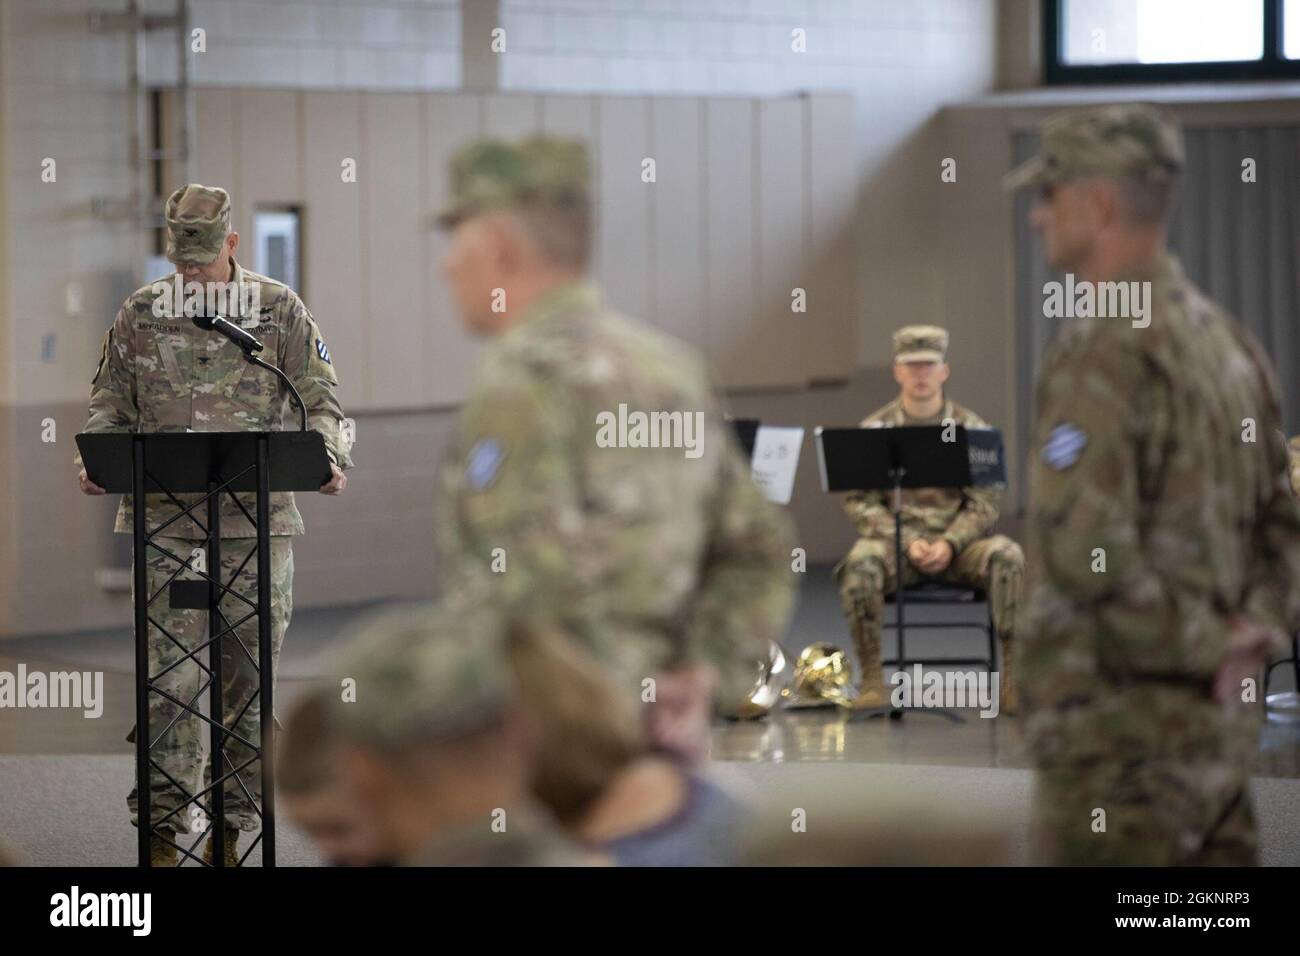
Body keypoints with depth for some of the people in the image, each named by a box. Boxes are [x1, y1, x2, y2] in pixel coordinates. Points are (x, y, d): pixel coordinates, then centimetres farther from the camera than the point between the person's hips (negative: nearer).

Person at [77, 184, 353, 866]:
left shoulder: (281, 310, 5)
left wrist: (331, 460, -15)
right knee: (169, 669, -5)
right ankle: (164, 823, -2)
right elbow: (111, 404, 12)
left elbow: (318, 399, 3)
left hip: (257, 515, 0)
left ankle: (234, 821, 11)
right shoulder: (140, 313, 8)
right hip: (166, 513, 0)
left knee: (250, 668, 3)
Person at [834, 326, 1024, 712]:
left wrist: (949, 544, -16)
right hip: (895, 537, -1)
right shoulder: (874, 429, 5)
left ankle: (1013, 677, -24)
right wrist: (907, 542, -15)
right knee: (860, 564, -34)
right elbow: (860, 502, 0)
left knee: (1007, 557, -30)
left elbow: (984, 503, 2)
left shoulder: (971, 428, 6)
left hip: (959, 541, 1)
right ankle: (872, 679, -24)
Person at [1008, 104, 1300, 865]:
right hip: (1219, 722, 8)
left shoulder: (1105, 353, -16)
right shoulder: (1227, 339, 12)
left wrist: (1205, 645, -14)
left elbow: (1084, 549, -25)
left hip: (1122, 724, -8)